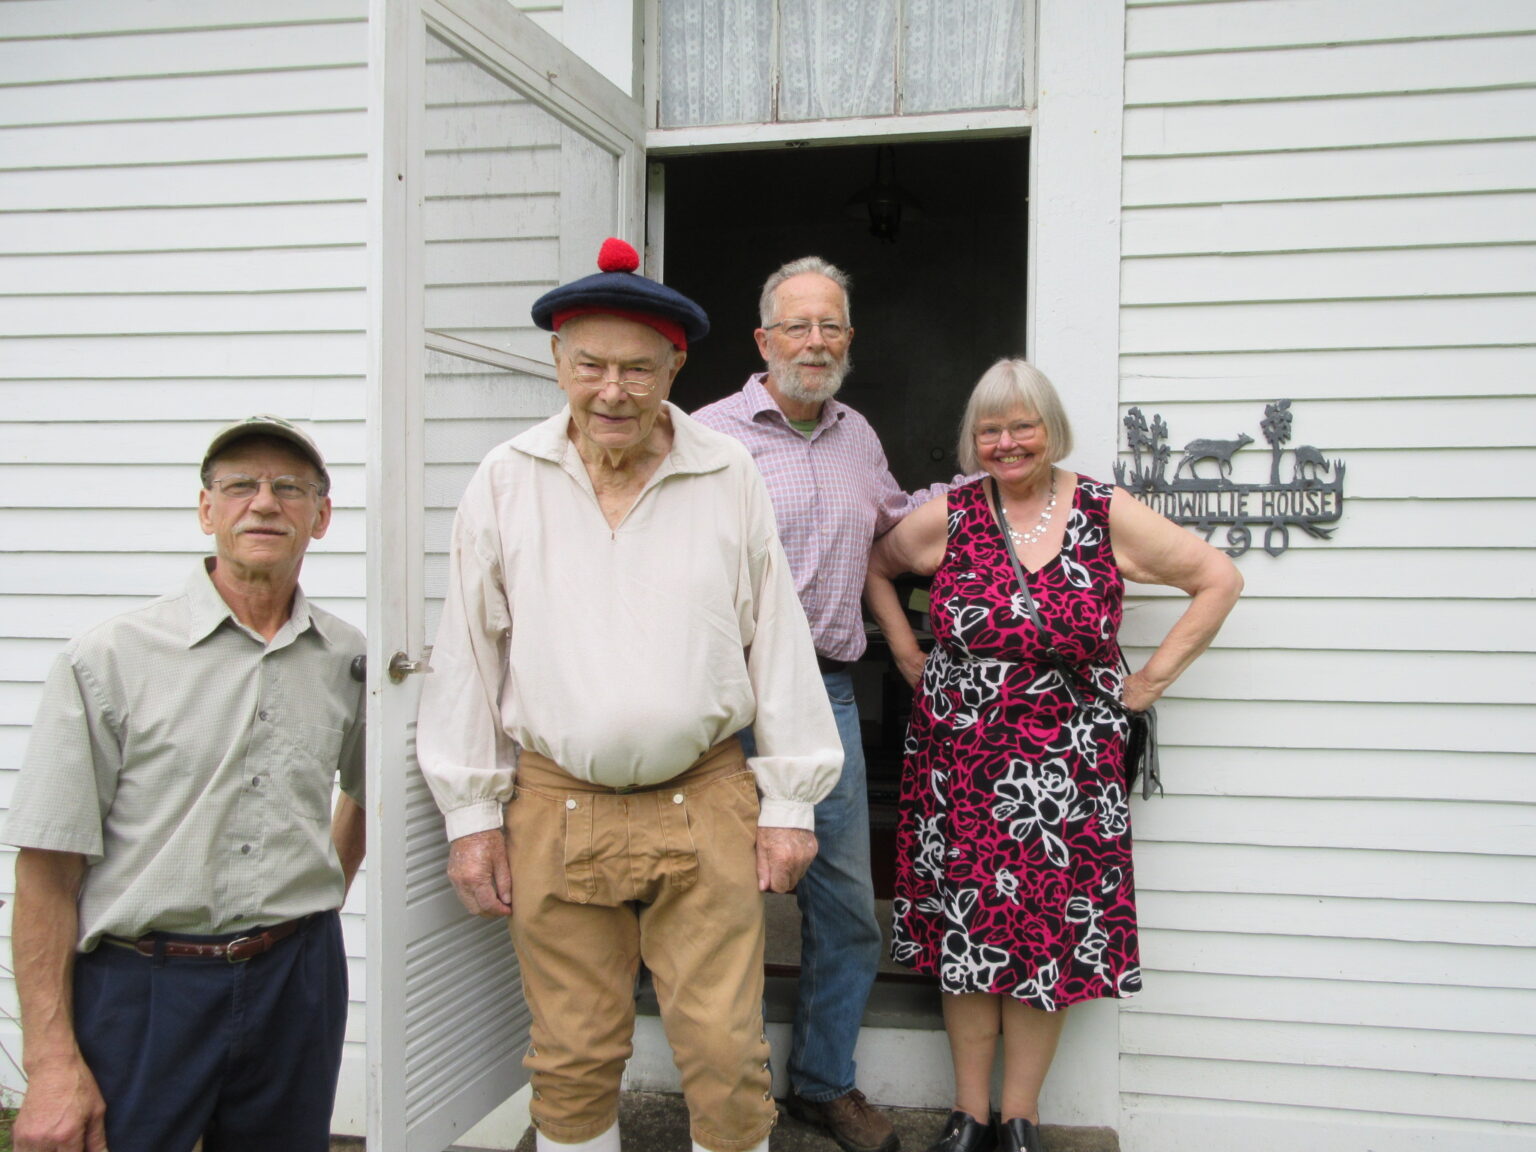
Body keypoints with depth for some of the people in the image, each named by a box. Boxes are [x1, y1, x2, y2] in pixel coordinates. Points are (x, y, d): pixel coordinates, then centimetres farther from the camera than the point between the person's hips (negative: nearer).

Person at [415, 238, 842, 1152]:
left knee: (727, 1054, 3)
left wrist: (790, 802, 3)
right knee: (574, 1059, 11)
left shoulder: (730, 476, 0)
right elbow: (469, 656, 5)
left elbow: (778, 642, 3)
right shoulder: (507, 481, 1)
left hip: (706, 804, 0)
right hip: (556, 809, 1)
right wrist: (472, 814, 5)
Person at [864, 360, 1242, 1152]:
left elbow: (1218, 579, 2)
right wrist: (907, 653, 9)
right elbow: (874, 564, 18)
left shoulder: (1106, 515, -3)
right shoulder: (947, 517, 1)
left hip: (1065, 769, -1)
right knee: (964, 931, 6)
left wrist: (1152, 678, -1)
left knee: (1050, 936, 4)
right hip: (959, 761, 1)